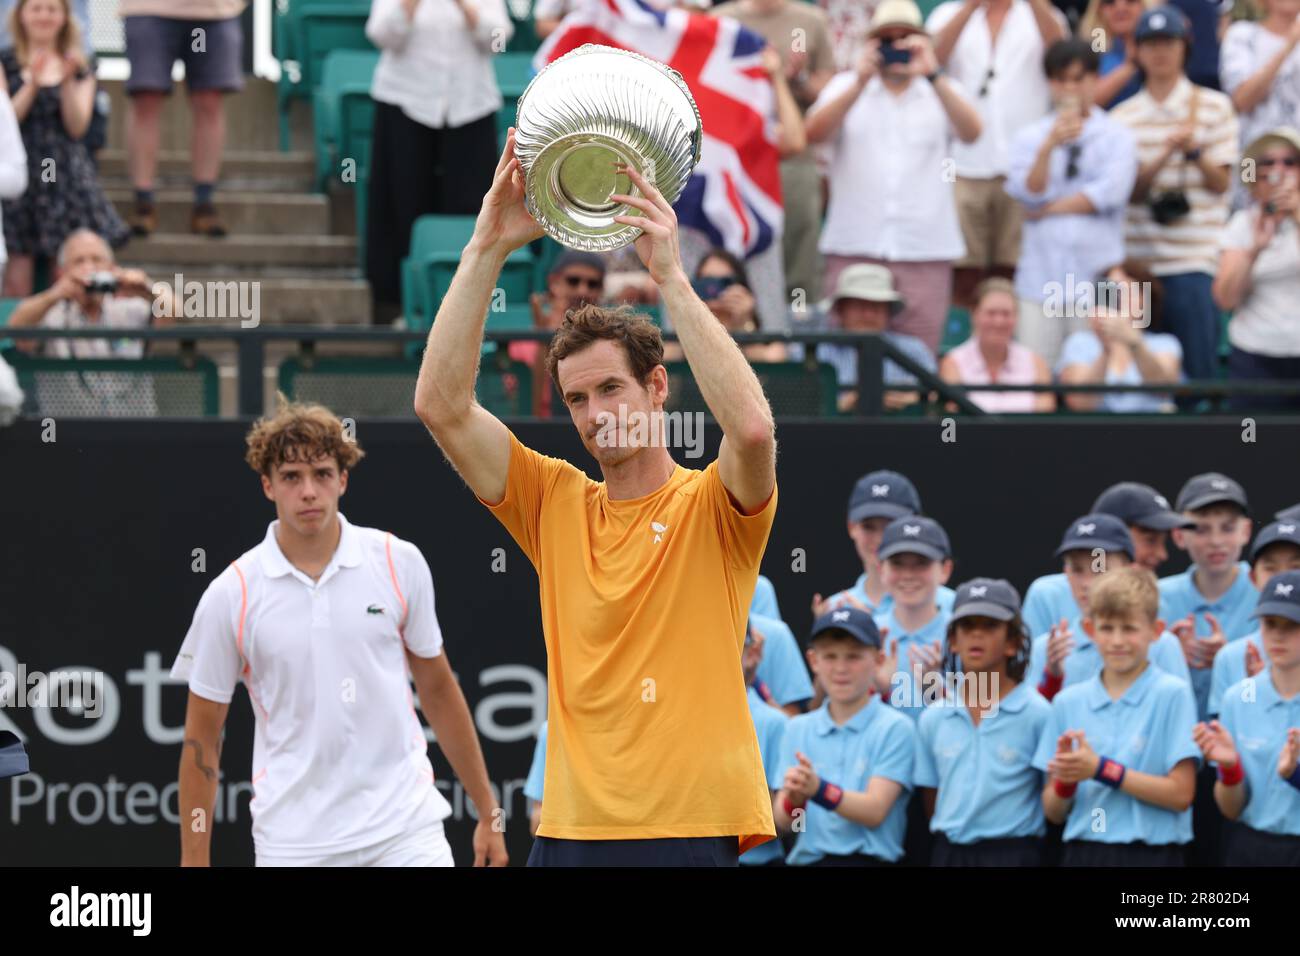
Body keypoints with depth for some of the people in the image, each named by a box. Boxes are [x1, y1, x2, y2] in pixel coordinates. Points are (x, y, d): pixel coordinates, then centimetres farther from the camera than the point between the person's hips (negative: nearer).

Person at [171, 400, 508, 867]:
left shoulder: (400, 562, 1)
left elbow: (438, 690, 12)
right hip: (293, 843, -1)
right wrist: (195, 859, 1)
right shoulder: (230, 595, -3)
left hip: (406, 828, 1)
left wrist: (488, 812, 12)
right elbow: (201, 740, 3)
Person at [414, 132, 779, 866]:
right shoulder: (556, 503, 11)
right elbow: (441, 405, 4)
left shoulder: (711, 507, 1)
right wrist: (488, 249, -3)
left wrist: (670, 275, -18)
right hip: (570, 830, 4)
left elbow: (752, 427, -21)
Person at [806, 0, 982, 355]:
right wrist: (861, 82, -20)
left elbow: (971, 132, -8)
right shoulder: (846, 86, 11)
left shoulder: (943, 92, 12)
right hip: (854, 247, 0)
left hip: (926, 249, 0)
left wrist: (933, 76, -22)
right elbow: (815, 132, -6)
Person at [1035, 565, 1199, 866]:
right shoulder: (1068, 702, 8)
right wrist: (1065, 780, -12)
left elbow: (1180, 794, -8)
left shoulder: (1172, 695, -4)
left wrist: (1102, 769, -13)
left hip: (1150, 856, -4)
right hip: (1083, 853, 4)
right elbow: (1053, 812, 10)